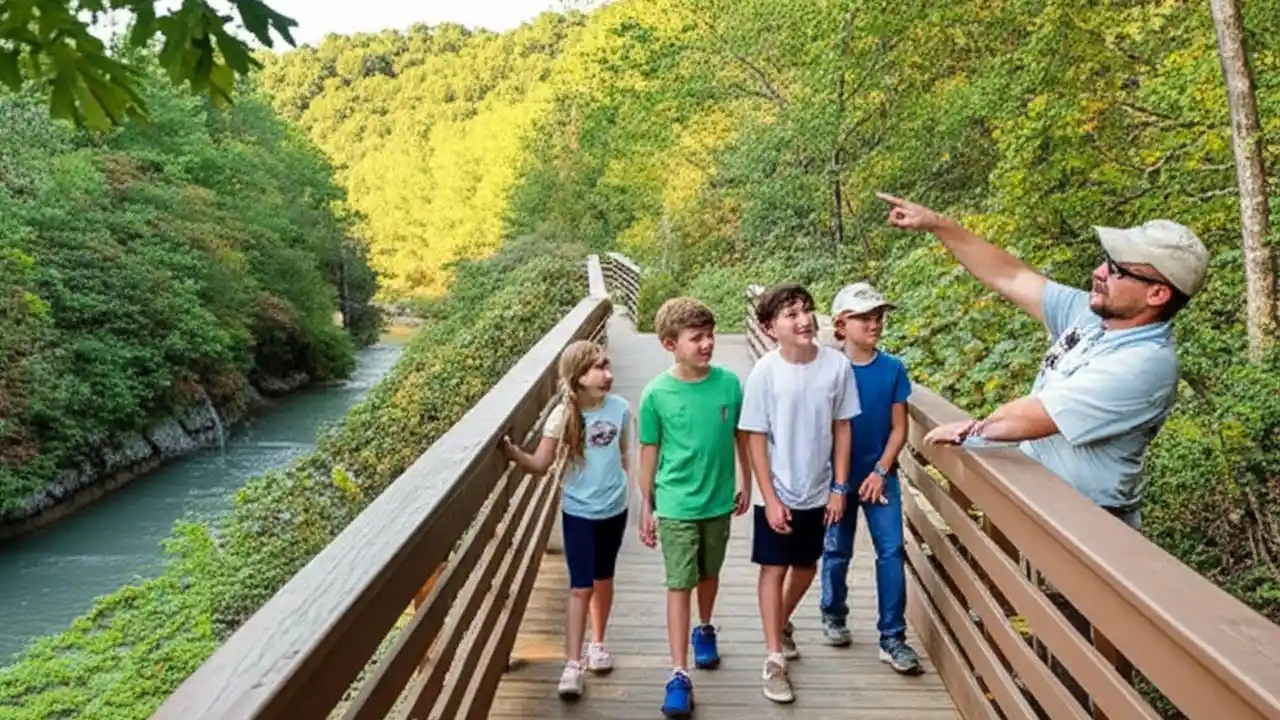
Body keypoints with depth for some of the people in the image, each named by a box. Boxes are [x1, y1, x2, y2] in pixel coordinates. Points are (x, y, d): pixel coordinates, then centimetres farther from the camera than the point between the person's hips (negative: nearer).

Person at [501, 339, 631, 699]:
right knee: (581, 588, -2)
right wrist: (514, 454, -31)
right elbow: (540, 464, -13)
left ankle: (597, 643, 37)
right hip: (579, 512, -3)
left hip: (614, 508, 3)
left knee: (603, 579, 18)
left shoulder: (620, 408, -7)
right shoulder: (563, 415, -15)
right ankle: (572, 664, 6)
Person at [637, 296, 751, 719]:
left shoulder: (729, 382, -8)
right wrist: (646, 507, 0)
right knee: (679, 585, -1)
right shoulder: (657, 394, -13)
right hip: (676, 505, -3)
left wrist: (745, 483, 10)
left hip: (719, 501, 3)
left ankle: (704, 630, 48)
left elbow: (741, 436, 5)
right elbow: (649, 452, -4)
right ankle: (679, 675, 5)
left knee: (709, 574, 21)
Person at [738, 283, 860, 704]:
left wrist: (839, 487, -1)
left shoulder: (837, 365, -10)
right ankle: (774, 659, 15)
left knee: (806, 566, 19)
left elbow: (842, 428, 0)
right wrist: (770, 499, -13)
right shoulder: (764, 373, -17)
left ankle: (783, 622, 46)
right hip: (778, 494, -3)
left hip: (818, 491, 4)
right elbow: (756, 440, -12)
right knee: (774, 569, 5)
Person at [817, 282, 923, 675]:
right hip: (839, 475, -1)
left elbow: (899, 428, -1)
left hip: (880, 475, 1)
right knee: (837, 550, 11)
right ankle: (833, 615, 34)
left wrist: (881, 471, -10)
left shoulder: (893, 369, -4)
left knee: (891, 551, -3)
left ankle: (892, 638, 6)